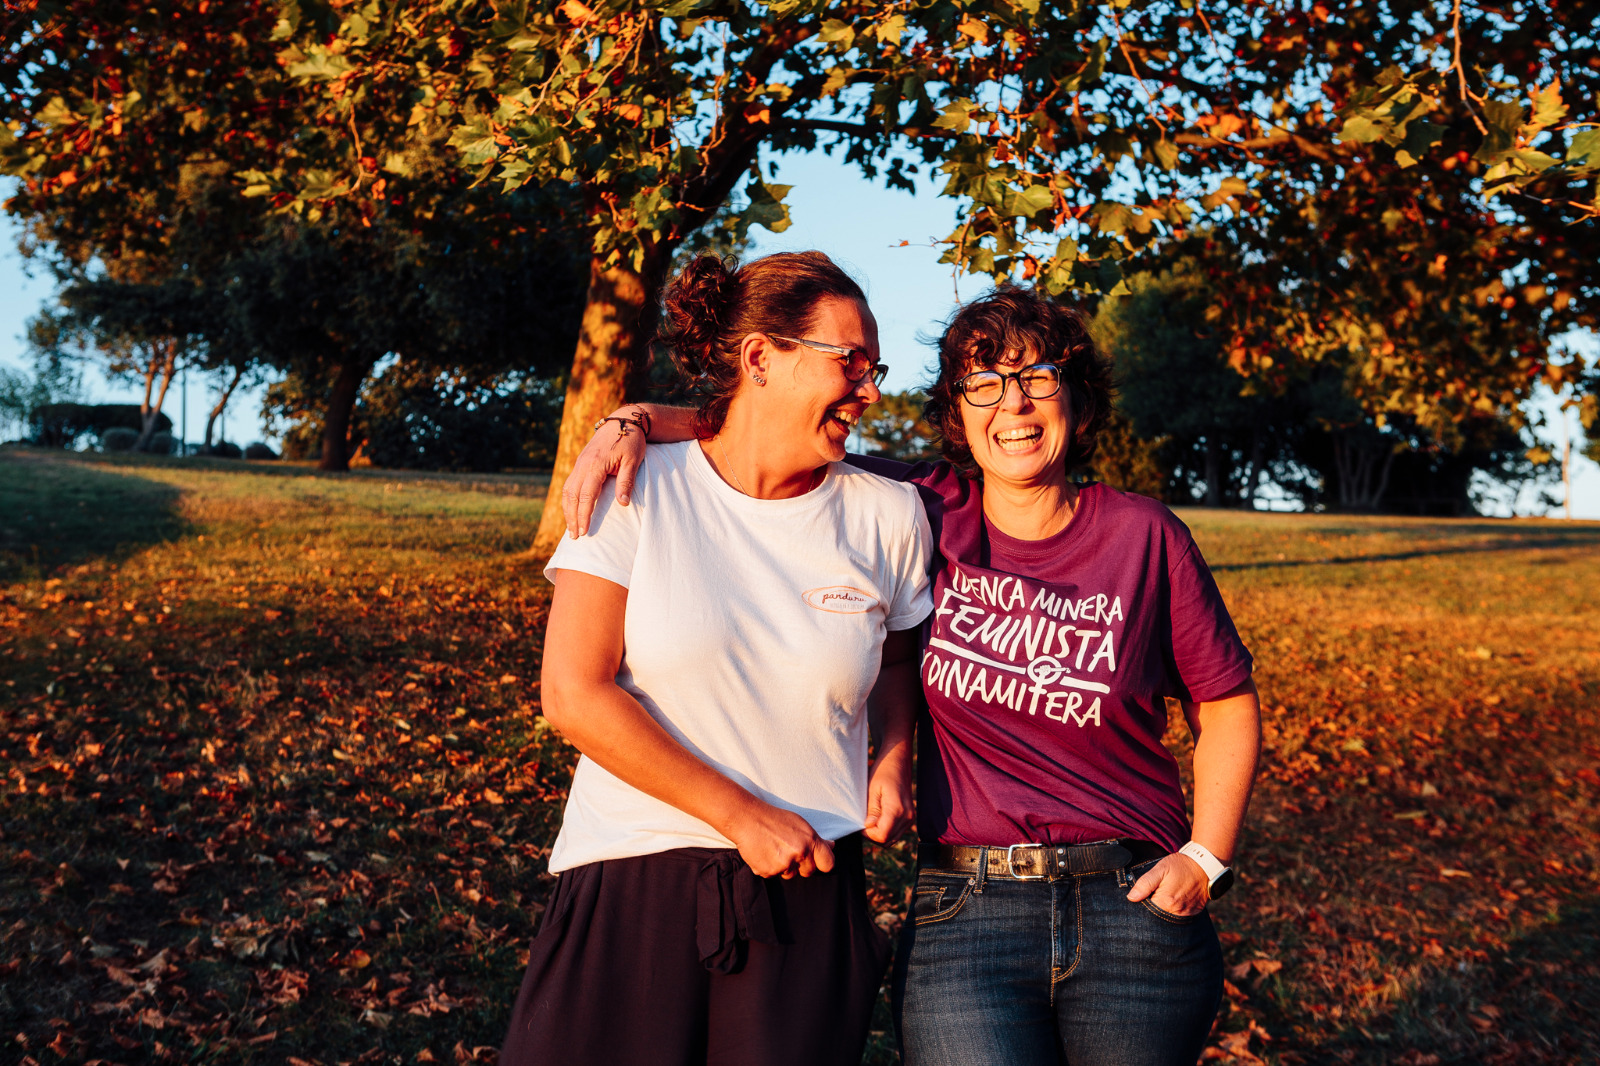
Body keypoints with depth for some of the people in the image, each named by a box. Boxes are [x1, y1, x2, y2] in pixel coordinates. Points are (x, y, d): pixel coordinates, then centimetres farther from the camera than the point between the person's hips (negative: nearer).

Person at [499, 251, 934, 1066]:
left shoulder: (888, 518, 4)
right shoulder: (635, 492, -5)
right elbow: (573, 697, -10)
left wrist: (895, 754, 3)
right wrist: (742, 816, -10)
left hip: (809, 896, 2)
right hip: (631, 885, -2)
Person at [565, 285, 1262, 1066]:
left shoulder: (1145, 538, 1)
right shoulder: (925, 515, 2)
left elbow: (1228, 707, 10)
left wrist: (1206, 858, 0)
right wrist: (635, 422, -7)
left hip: (1137, 914, 1)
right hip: (964, 919, -1)